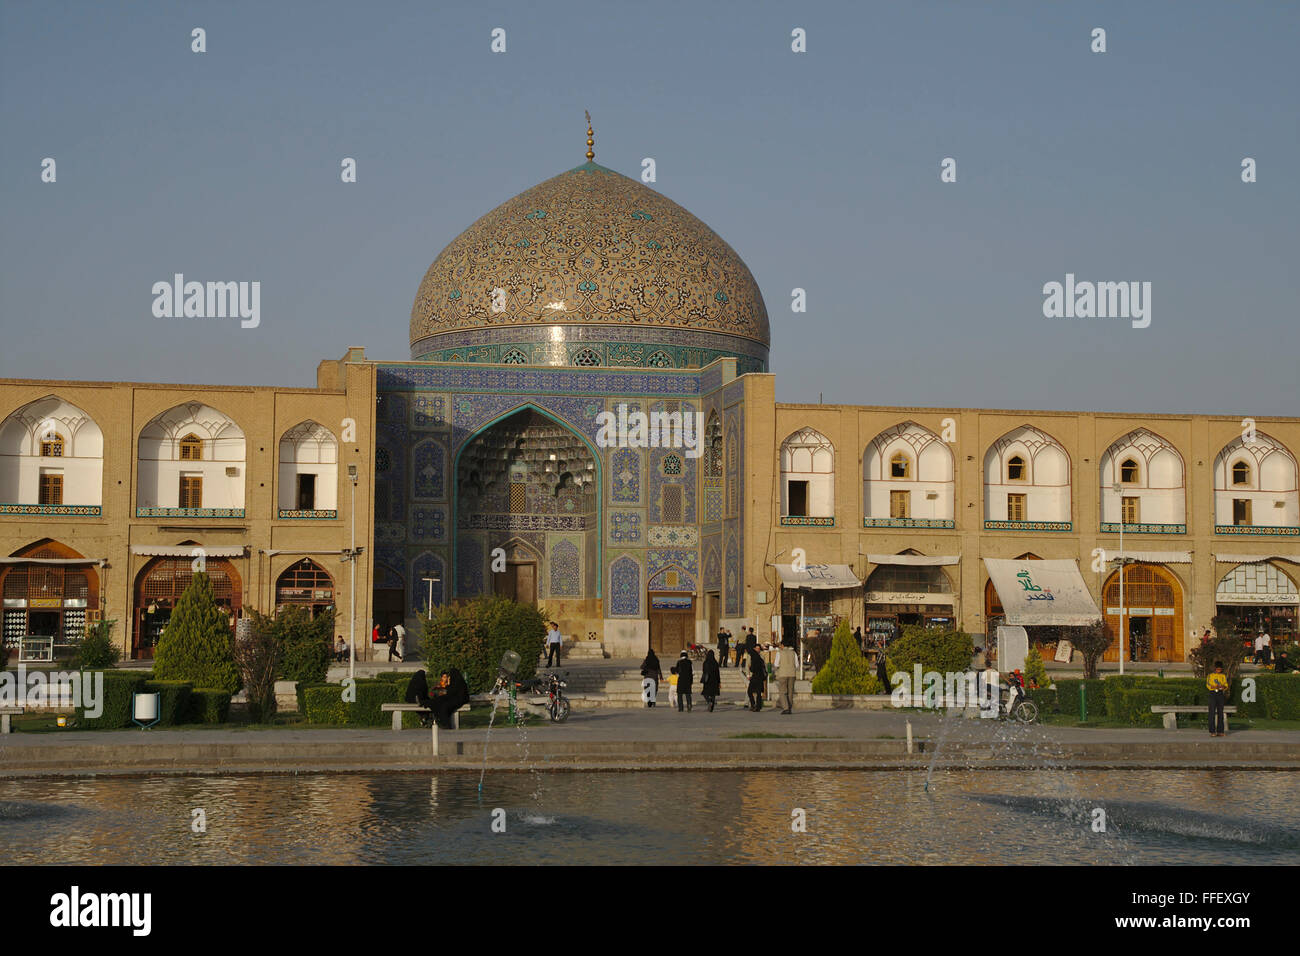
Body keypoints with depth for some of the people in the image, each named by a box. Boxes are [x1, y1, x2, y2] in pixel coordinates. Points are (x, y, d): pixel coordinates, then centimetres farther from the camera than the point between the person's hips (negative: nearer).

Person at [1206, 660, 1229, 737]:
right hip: (1213, 694, -3)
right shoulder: (1210, 676, 5)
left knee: (1220, 713, 5)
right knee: (1212, 713, -7)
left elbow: (1226, 685, 4)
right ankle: (1212, 731, -7)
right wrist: (1215, 687, -23)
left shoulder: (1223, 676, 13)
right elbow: (1208, 685, -5)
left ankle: (1220, 731, 9)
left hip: (1220, 694, 3)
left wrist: (1223, 686, -19)